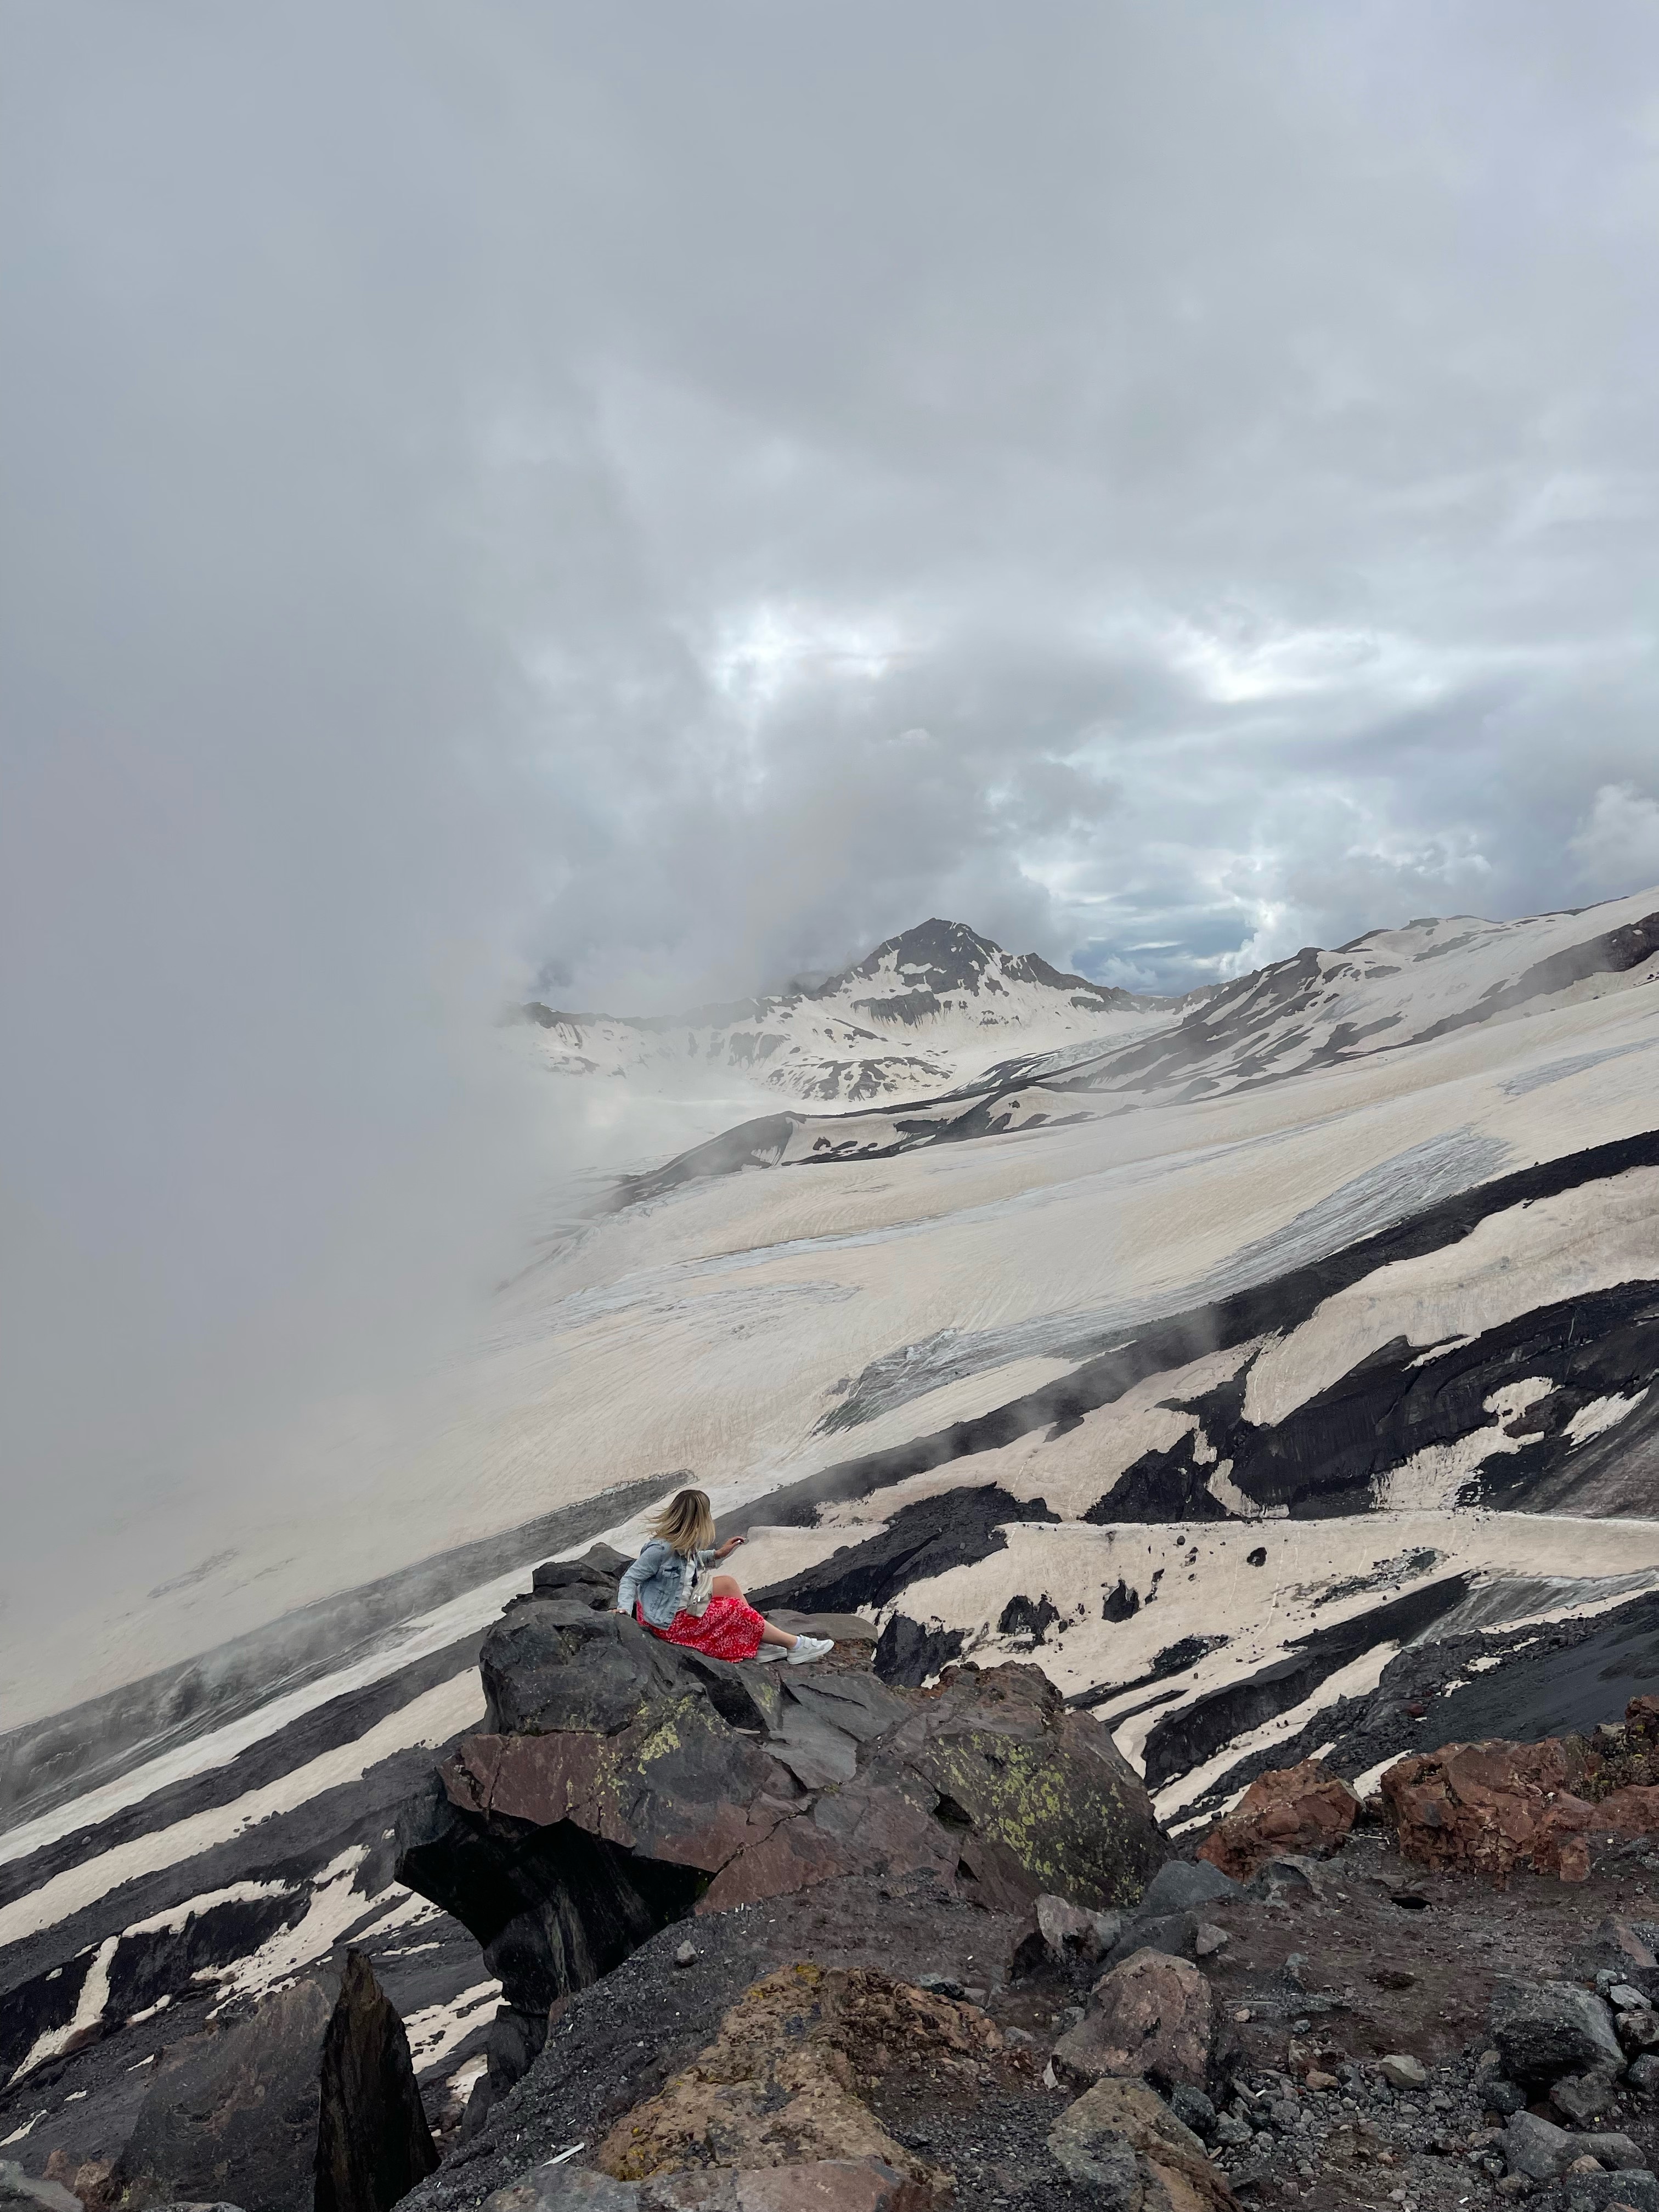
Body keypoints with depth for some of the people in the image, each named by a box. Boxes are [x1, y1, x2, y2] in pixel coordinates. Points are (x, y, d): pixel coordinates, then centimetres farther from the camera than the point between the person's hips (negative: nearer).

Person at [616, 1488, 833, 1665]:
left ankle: (758, 1644, 4)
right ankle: (795, 1645, 7)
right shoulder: (661, 1549, -29)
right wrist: (624, 1609, -37)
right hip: (670, 1621, -10)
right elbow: (630, 1578, -24)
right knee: (736, 1610, -5)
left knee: (728, 1583, 8)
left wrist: (716, 1554, 14)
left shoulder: (681, 1544, -4)